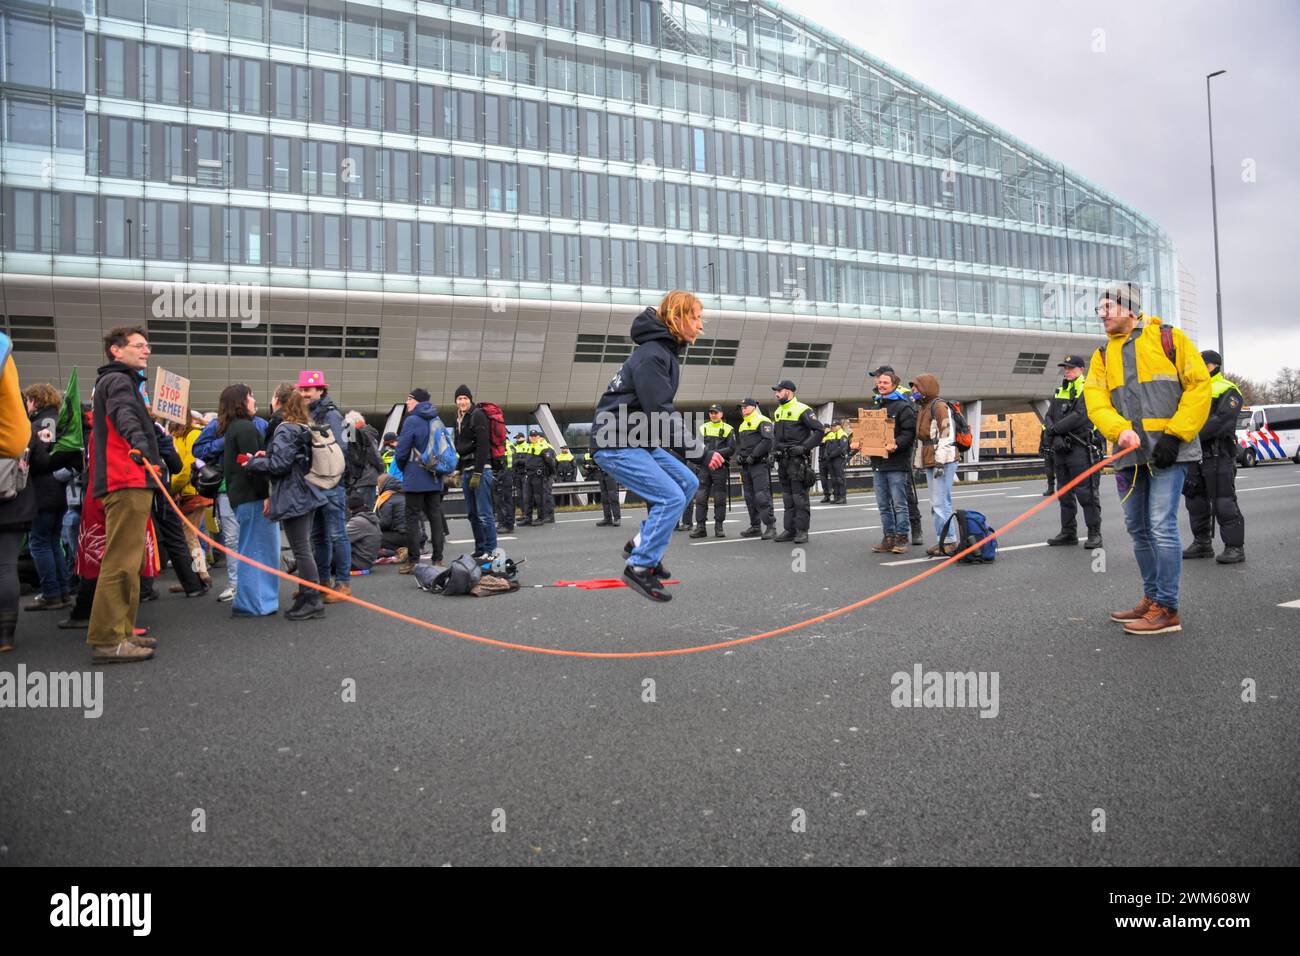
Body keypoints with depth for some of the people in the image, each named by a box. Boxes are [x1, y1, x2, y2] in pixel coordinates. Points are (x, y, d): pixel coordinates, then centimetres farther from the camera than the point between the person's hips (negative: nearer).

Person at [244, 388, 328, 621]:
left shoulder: (286, 430, -14)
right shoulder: (305, 429, 14)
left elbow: (279, 465, -18)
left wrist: (252, 462, -4)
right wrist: (268, 455, 11)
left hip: (293, 498, -9)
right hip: (307, 494, 9)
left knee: (301, 550, -5)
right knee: (305, 548, 14)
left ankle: (313, 601, -2)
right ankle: (309, 596, 21)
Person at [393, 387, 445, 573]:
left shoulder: (411, 421, -11)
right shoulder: (437, 420, 11)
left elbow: (402, 450, -11)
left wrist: (402, 467, 7)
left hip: (415, 478, -7)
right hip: (435, 478, 7)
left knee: (412, 518, -1)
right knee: (435, 516, 8)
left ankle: (413, 560, -1)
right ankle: (438, 558, 11)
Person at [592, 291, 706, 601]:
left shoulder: (664, 351, 13)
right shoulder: (652, 355, -19)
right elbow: (662, 415, -24)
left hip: (639, 441, 10)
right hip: (616, 445, -10)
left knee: (687, 483, 10)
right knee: (671, 497, -15)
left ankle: (643, 543, 18)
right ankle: (640, 568, -5)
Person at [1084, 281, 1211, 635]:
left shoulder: (1169, 338, 2)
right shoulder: (1103, 355, 14)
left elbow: (1199, 385, -4)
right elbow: (1095, 400, 1)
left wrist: (1175, 434, -12)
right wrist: (1120, 431, -18)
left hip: (1169, 450, -6)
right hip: (1130, 453, 6)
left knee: (1161, 525, -12)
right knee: (1138, 528, 11)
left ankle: (1167, 609, -4)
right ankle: (1151, 599, 24)